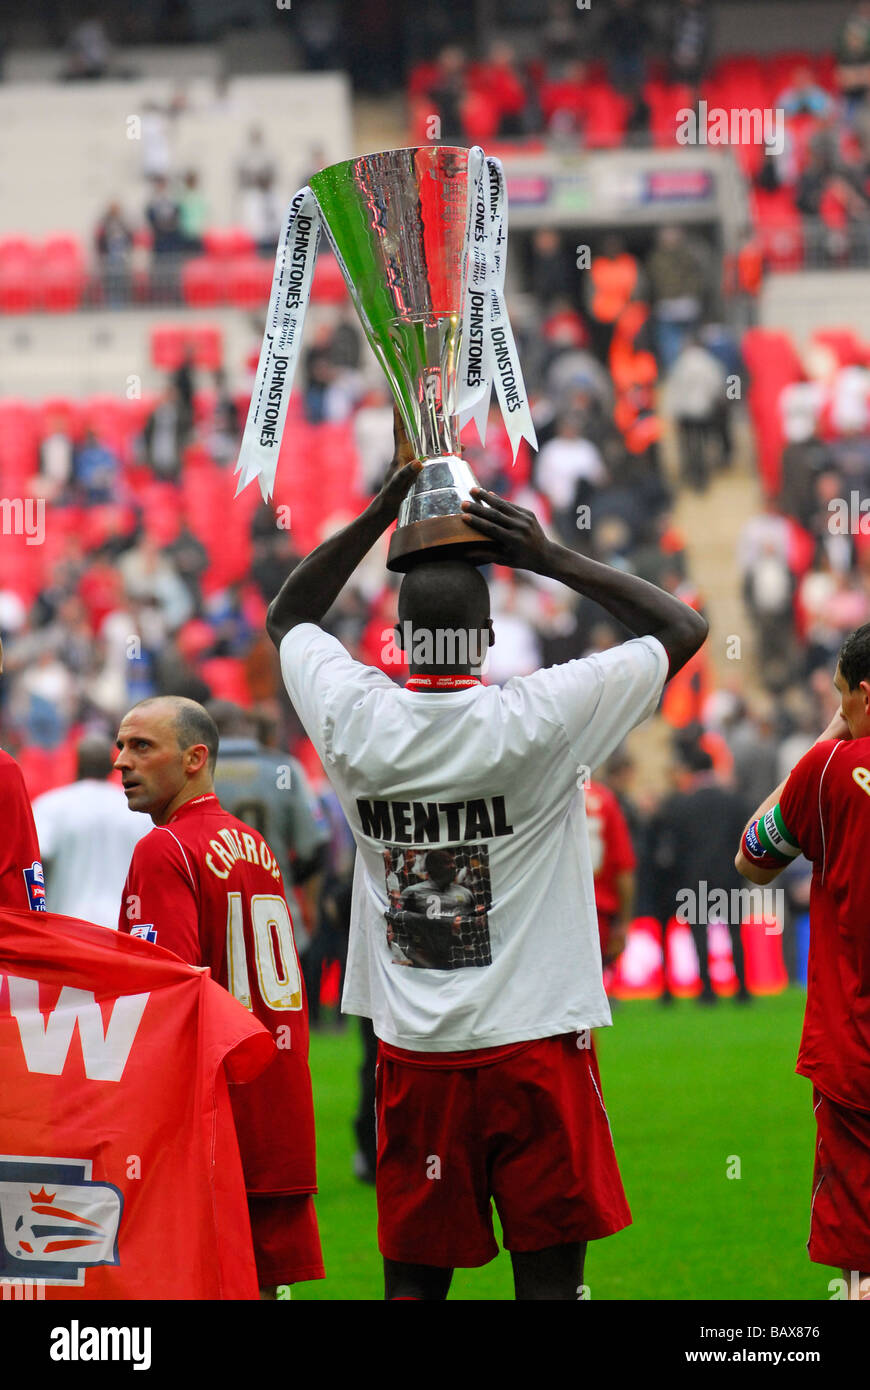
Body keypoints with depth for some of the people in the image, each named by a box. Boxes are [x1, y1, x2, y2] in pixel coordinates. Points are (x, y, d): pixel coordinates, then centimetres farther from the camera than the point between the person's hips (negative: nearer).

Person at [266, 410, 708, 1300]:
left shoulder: (355, 719, -4)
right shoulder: (536, 720, -12)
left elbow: (288, 617, 19)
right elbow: (682, 629, 0)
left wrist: (384, 508, 17)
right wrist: (552, 560, -1)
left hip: (412, 1051, 3)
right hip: (534, 1042, -3)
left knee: (413, 1277, 7)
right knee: (549, 1278, 0)